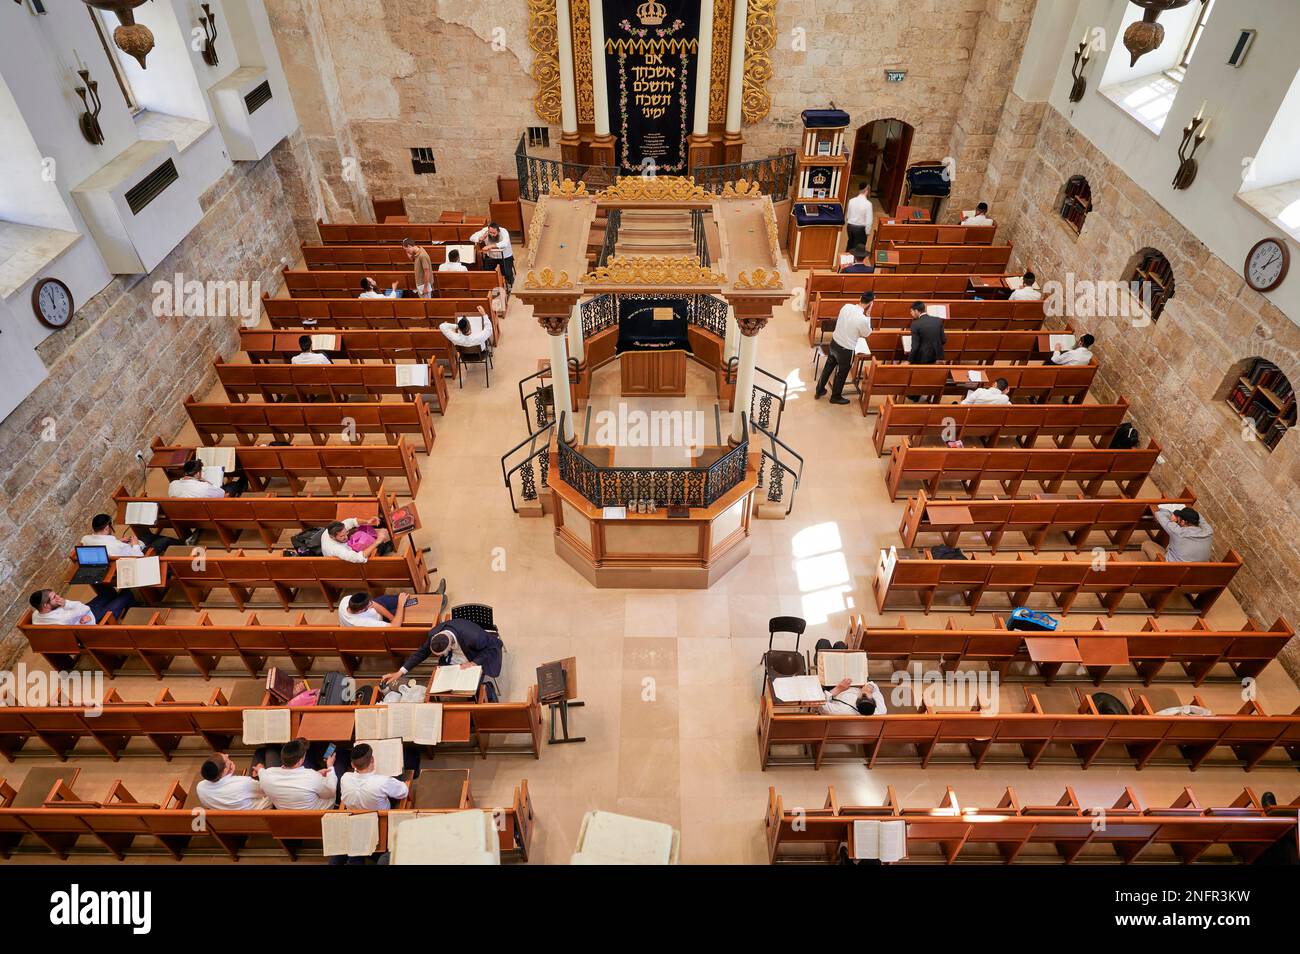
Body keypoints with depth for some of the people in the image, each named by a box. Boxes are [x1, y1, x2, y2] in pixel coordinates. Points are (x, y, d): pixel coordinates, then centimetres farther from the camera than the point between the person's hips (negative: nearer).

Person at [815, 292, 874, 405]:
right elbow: (866, 334, -7)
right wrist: (868, 315, -8)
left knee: (827, 368, 24)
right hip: (846, 350, -6)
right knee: (842, 374, 18)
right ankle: (836, 397, 37)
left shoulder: (847, 306, -11)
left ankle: (819, 391, 41)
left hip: (834, 342, 6)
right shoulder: (863, 319, -27)